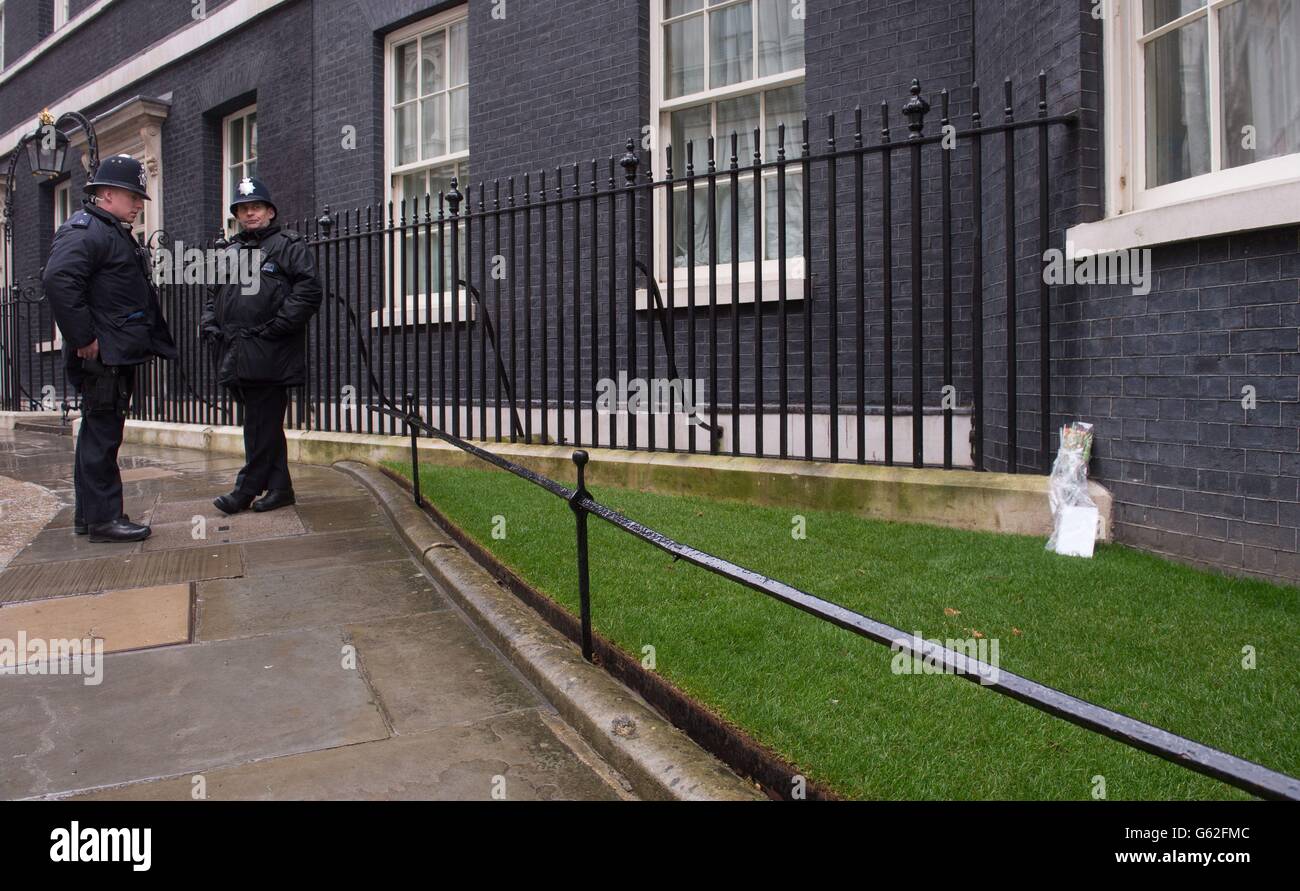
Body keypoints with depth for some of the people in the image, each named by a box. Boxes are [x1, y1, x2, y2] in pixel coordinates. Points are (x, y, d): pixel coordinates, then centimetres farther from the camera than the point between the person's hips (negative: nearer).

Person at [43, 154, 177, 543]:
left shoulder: (116, 234, 22)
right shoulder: (84, 231, -11)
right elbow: (58, 280, -26)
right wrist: (84, 339, -24)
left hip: (118, 356, 10)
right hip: (101, 356, -10)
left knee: (100, 434, 14)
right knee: (102, 435, -6)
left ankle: (88, 515, 23)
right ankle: (103, 518, 0)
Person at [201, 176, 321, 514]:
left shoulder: (289, 246, 2)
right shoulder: (229, 253, 24)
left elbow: (308, 290, -10)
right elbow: (212, 294, 29)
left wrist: (278, 326, -16)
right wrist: (210, 324, 10)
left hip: (270, 356, -7)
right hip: (236, 354, 7)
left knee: (262, 426, -4)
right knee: (266, 424, 9)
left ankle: (247, 489, 3)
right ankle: (279, 488, 15)